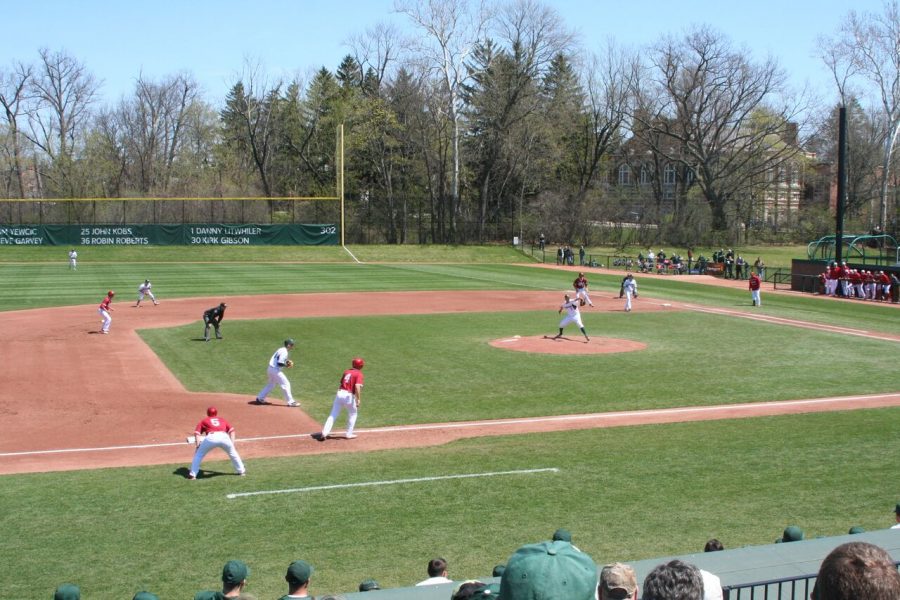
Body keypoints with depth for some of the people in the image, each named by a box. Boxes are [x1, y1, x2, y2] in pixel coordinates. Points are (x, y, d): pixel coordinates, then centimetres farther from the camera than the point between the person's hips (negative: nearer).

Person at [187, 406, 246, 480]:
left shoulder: (203, 421, 31)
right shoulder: (222, 420, 36)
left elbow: (197, 433, 16)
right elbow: (231, 430, 26)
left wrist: (197, 445, 11)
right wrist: (232, 444, 24)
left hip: (211, 438, -2)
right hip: (224, 437, 2)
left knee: (199, 454, 18)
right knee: (233, 453, 28)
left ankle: (192, 474, 12)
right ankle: (241, 470, 36)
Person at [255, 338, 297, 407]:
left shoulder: (281, 350, 13)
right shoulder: (284, 352, -18)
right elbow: (280, 363, -24)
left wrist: (286, 361, 11)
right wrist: (286, 365, -9)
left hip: (270, 369, 10)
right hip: (275, 370, -10)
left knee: (271, 384, 25)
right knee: (286, 384, -3)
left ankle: (260, 398, 30)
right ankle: (290, 402, -1)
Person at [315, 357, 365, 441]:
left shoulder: (347, 372, 16)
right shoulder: (359, 374, -4)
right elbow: (357, 386, -18)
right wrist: (358, 399, -19)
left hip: (339, 393, 5)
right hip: (349, 396, -5)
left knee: (333, 415, 7)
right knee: (352, 414, 18)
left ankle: (324, 433, -2)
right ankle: (349, 434, 19)